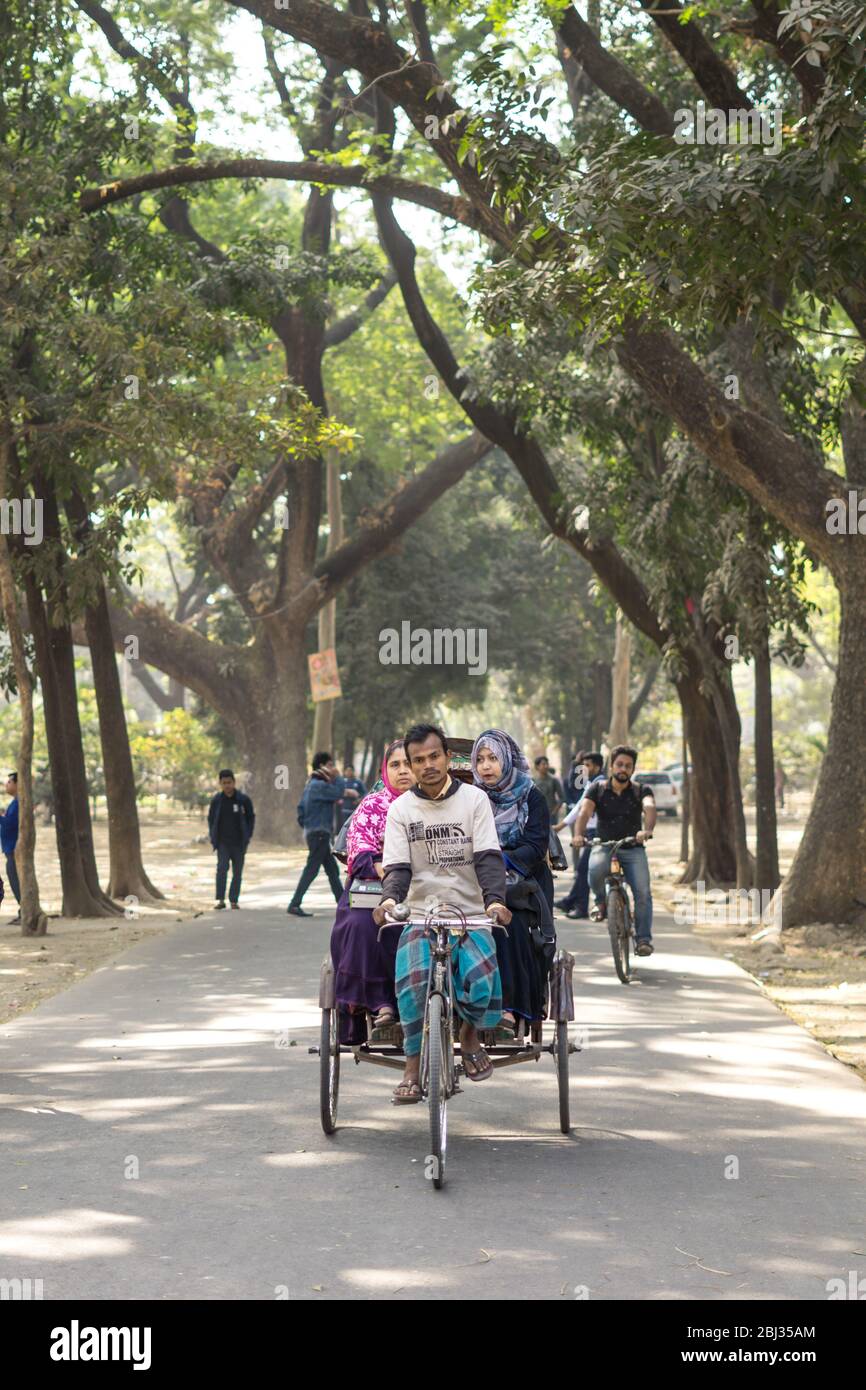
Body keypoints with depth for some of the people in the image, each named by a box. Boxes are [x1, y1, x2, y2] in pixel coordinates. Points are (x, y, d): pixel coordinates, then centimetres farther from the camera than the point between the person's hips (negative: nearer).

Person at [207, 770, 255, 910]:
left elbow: (251, 818, 6)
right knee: (222, 868, -16)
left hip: (238, 843, 0)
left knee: (237, 872, 3)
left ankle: (234, 900, 12)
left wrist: (247, 837, -1)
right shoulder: (217, 800, 1)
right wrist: (213, 837, 4)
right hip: (222, 843, 0)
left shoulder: (243, 799, -2)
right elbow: (211, 819, 13)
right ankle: (221, 900, -18)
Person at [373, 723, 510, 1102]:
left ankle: (469, 1036, 8)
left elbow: (488, 857, -6)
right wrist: (389, 898, -23)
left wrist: (495, 899, -25)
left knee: (481, 981, -27)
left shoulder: (474, 799, 4)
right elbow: (397, 866, 0)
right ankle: (413, 1068, -15)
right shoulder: (401, 808, 8)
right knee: (413, 981, -29)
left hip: (470, 914, 0)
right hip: (421, 914, 0)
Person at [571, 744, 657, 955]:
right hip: (604, 846, 0)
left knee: (643, 893, -17)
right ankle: (601, 901, -3)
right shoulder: (597, 789, 2)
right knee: (595, 870, -33)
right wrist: (579, 834, -36)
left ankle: (643, 938, -8)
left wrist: (647, 830, -44)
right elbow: (584, 811, -14)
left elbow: (650, 807, -21)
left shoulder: (641, 791, 1)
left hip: (633, 849, 0)